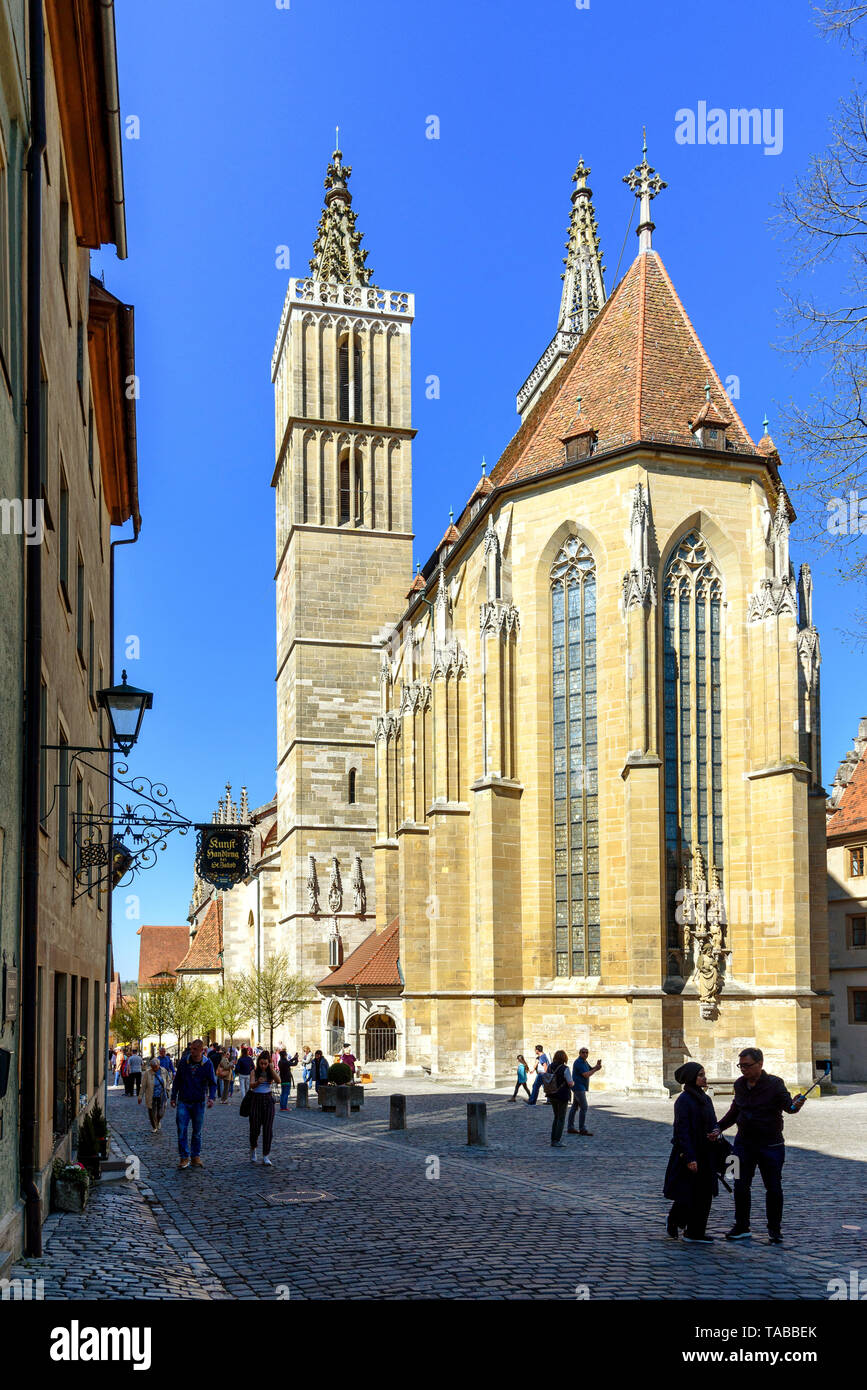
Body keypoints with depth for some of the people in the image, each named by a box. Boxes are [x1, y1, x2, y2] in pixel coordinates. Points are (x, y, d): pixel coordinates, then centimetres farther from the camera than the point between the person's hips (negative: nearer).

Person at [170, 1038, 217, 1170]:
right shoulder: (183, 1062, -1)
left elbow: (213, 1083, -1)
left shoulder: (207, 1064, -4)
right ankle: (184, 1157, 1)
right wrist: (173, 1097, 8)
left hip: (199, 1103, 0)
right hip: (183, 1102, 1)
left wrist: (211, 1097, -17)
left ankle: (196, 1157, 20)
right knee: (182, 1130, -6)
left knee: (197, 1132, 9)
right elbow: (177, 1080, 10)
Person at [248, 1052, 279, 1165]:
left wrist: (271, 1068, -12)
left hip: (268, 1100, 1)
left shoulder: (271, 1072, 4)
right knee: (255, 1127, 0)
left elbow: (278, 1080, -14)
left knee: (268, 1128, -4)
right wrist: (258, 1082, -37)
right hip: (256, 1099, -1)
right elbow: (251, 1085, -16)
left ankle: (266, 1156, 1)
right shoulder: (255, 1072, -1)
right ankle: (253, 1149, 30)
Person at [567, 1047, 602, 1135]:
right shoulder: (579, 1062, -15)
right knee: (583, 1107, -10)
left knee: (574, 1107, 10)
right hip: (579, 1087, -10)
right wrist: (596, 1069, -11)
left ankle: (570, 1128, 13)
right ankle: (582, 1129, -8)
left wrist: (597, 1065, 1)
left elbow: (591, 1069, 19)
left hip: (580, 1088, 10)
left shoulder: (584, 1062, 17)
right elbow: (586, 1075, -21)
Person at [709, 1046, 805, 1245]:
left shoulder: (774, 1084, -12)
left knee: (773, 1188, 4)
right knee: (741, 1186, 6)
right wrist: (719, 1128, 8)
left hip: (771, 1144, -4)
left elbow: (787, 1104, -23)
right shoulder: (739, 1084, 4)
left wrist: (795, 1106, -46)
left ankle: (775, 1230, 19)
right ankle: (741, 1227, 19)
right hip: (744, 1143, 4)